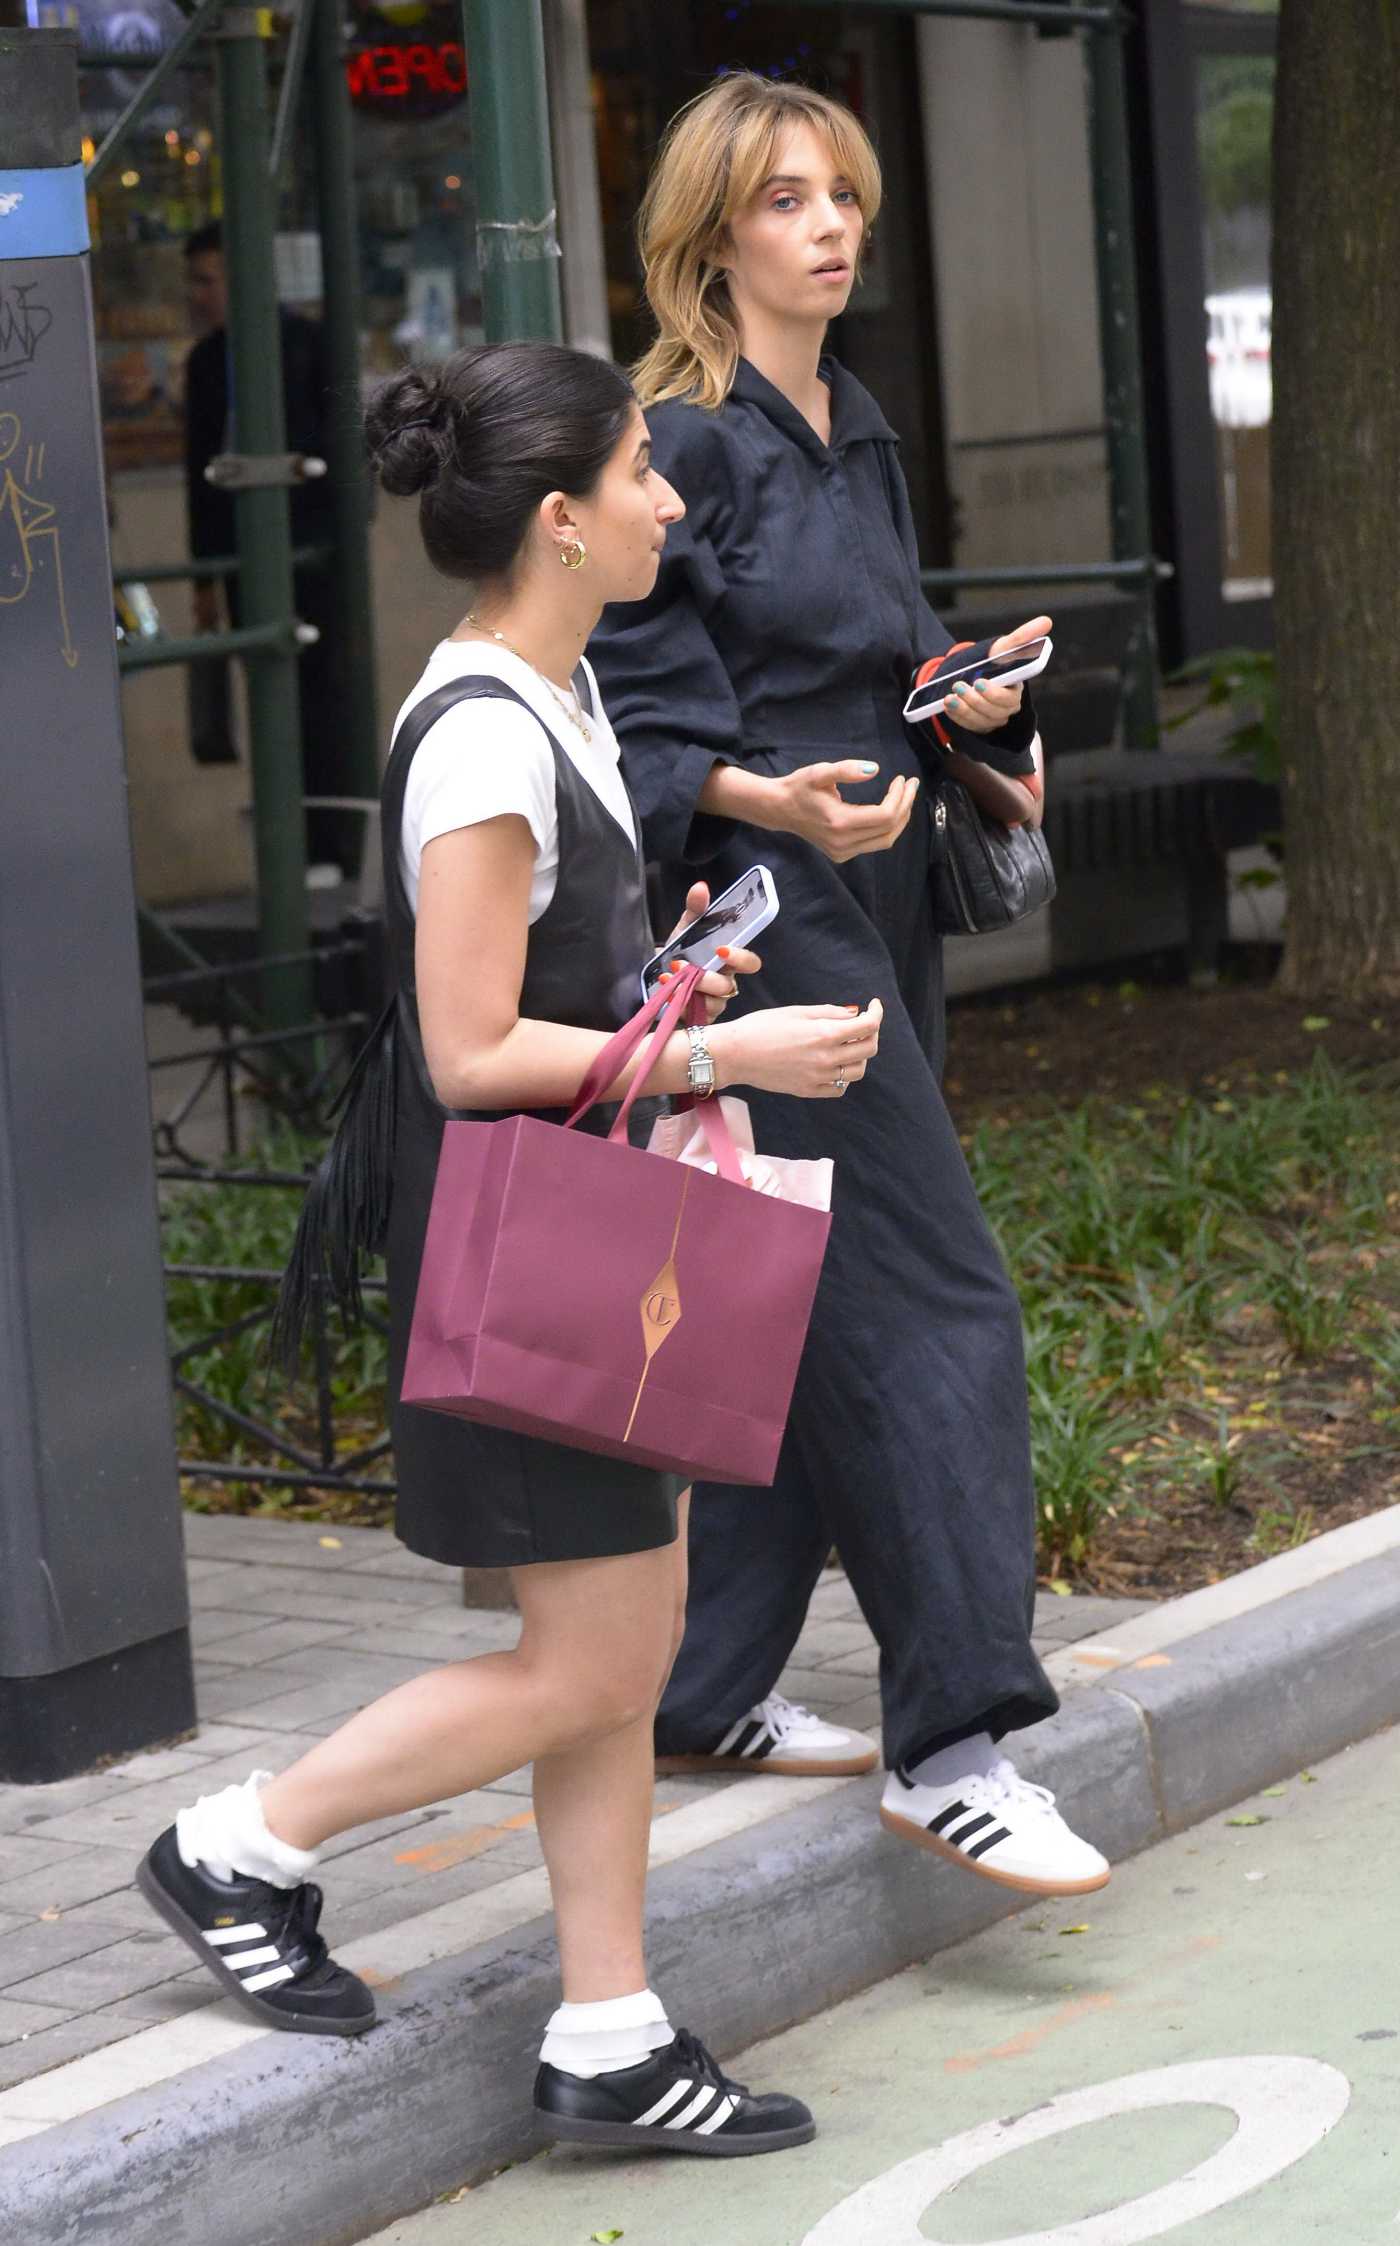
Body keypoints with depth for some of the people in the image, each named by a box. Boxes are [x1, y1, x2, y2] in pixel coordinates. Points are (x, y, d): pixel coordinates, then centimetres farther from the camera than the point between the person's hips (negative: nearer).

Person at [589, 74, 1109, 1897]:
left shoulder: (858, 434, 15)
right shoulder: (684, 444, -11)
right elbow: (641, 726, -13)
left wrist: (974, 726, 5)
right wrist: (760, 801, -30)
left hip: (873, 912, 9)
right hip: (765, 923, -9)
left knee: (800, 1320, 12)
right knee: (929, 1304, -12)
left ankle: (703, 1692, 22)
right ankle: (952, 1746, -9)